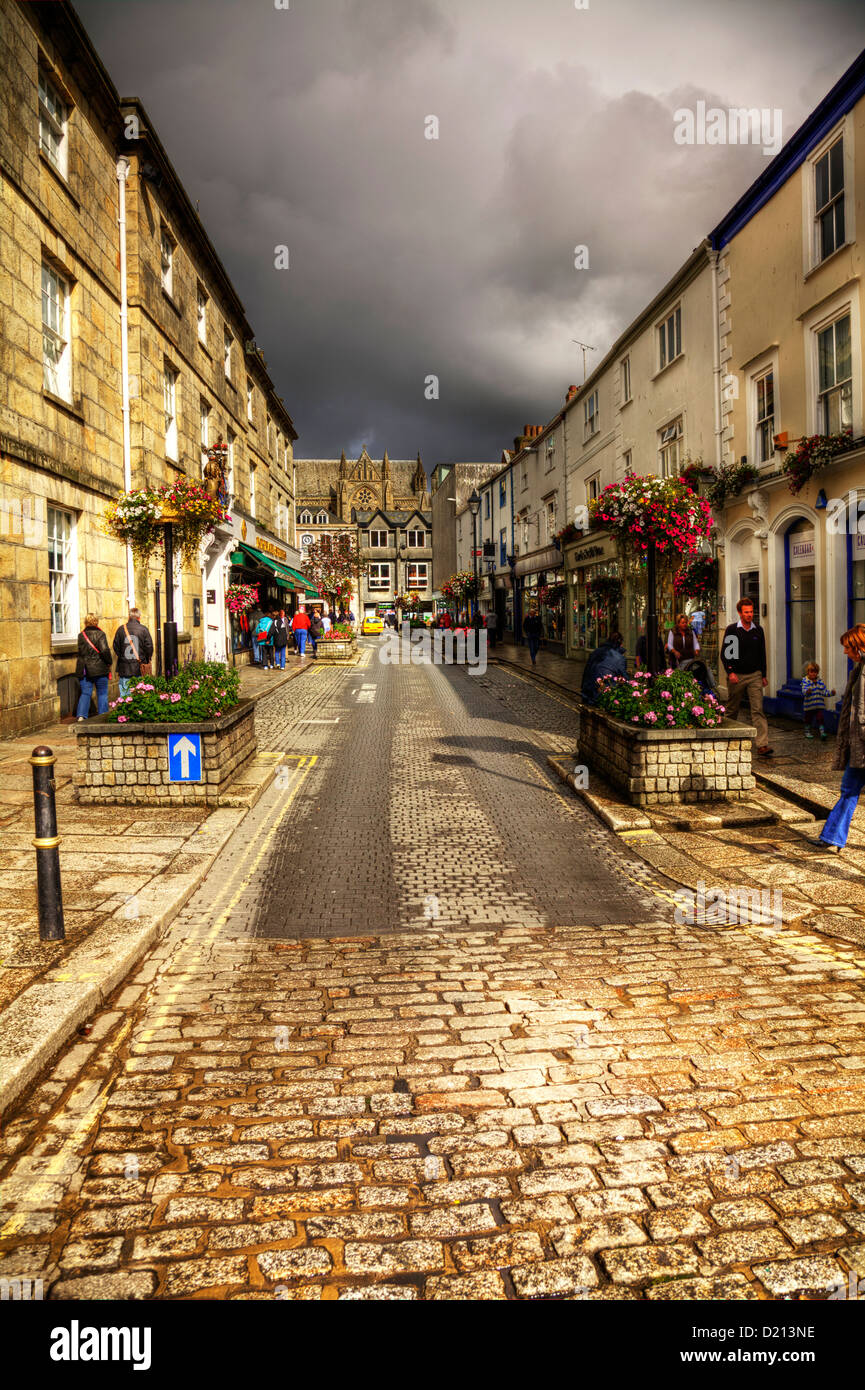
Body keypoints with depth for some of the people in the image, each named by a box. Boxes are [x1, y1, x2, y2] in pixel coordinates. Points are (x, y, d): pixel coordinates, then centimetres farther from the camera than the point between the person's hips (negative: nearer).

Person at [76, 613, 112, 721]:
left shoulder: (81, 635, 5)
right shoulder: (100, 634, -9)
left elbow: (80, 651, 13)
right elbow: (104, 650, -17)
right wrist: (109, 663, -7)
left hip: (84, 669, 4)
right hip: (99, 669, -4)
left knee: (85, 693, 8)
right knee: (102, 693, 8)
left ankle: (81, 715, -6)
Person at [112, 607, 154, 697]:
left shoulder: (121, 629, 0)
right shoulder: (143, 629, -5)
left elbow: (115, 647, 3)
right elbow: (149, 647, -4)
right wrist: (146, 661, 11)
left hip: (124, 668, 1)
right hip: (140, 669, -1)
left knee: (124, 694, 5)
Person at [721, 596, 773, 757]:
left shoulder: (758, 630, 9)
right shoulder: (731, 629, -2)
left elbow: (762, 654, 16)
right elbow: (725, 653, -3)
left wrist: (763, 675, 15)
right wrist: (730, 672, -14)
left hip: (755, 675, 2)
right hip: (736, 676, -2)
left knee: (758, 709, -8)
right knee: (732, 710, 8)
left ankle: (762, 745, -14)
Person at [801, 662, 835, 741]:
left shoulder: (820, 681, 5)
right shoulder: (805, 681, -8)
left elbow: (824, 692, 9)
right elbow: (804, 691, -21)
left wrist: (831, 692, -9)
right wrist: (807, 691, -44)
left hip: (820, 705, 2)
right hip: (809, 706, -2)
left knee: (820, 718, -3)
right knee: (808, 719, 11)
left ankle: (822, 732, -3)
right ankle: (807, 731, 28)